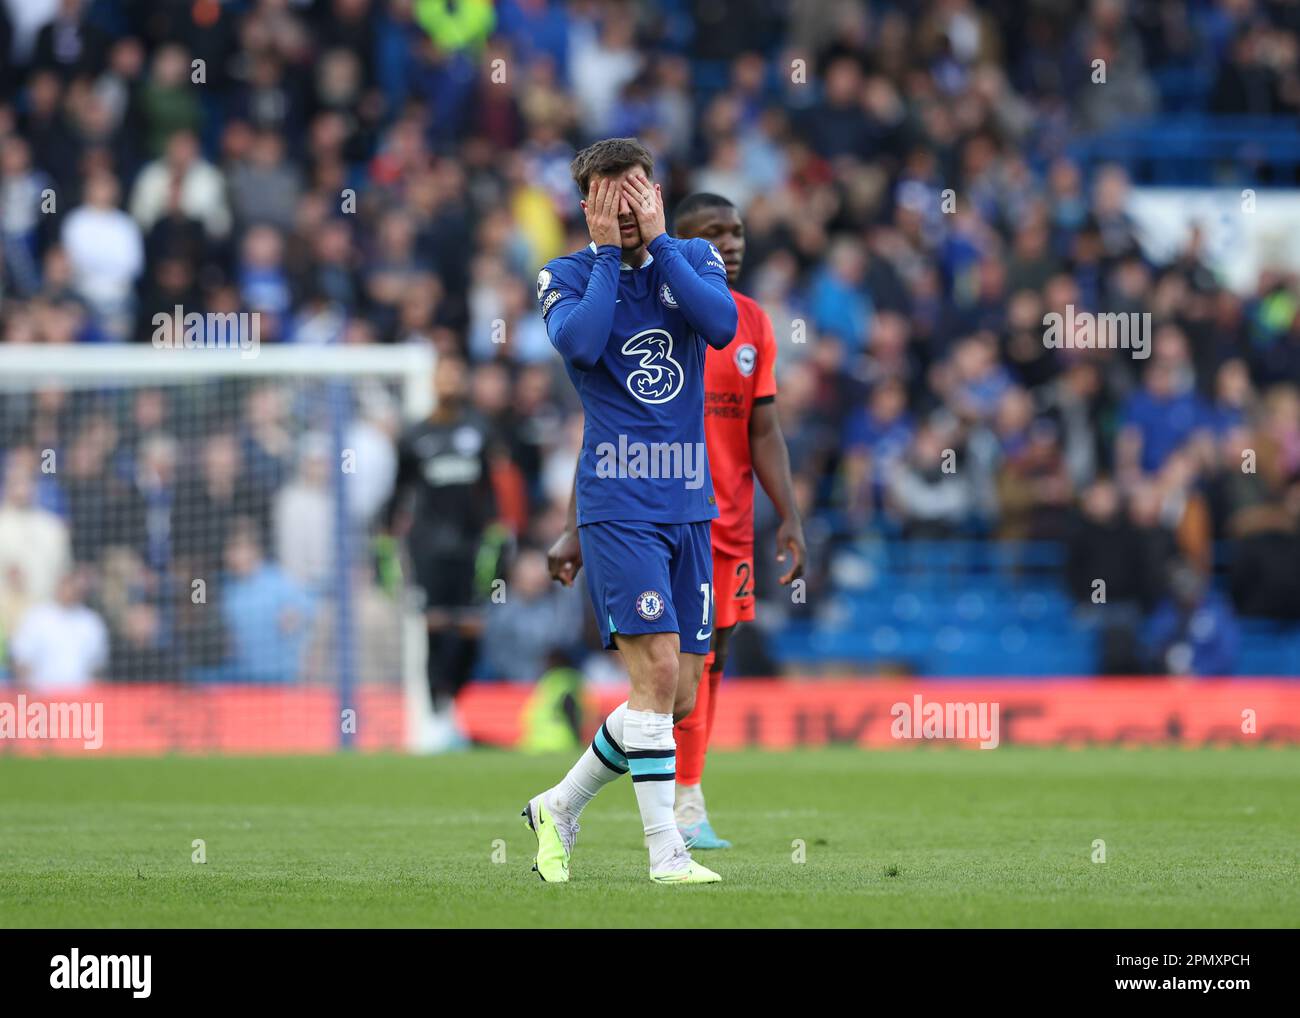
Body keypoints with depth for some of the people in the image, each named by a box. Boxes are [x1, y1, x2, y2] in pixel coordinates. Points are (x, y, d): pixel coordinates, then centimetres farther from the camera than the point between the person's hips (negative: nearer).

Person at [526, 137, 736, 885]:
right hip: (618, 506, -5)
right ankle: (666, 852, -14)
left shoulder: (695, 259, 8)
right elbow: (579, 342, -21)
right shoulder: (567, 276, 0)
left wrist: (657, 243, -11)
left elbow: (723, 325, -13)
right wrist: (609, 254, -12)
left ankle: (560, 808, 24)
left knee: (679, 697, 7)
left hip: (689, 505, 5)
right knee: (658, 668, -17)